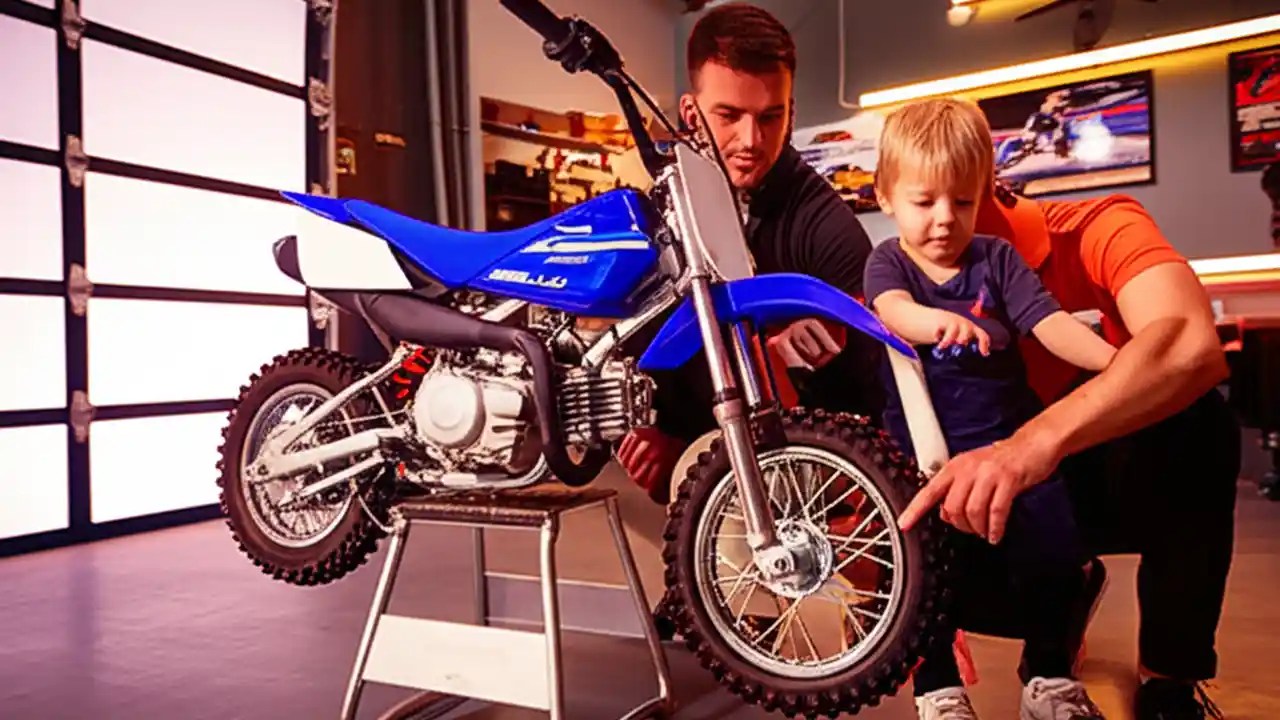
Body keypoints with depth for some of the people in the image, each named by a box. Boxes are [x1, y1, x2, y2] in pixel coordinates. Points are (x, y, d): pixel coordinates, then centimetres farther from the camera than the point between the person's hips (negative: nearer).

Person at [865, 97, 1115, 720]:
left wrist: (1111, 358, -24)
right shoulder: (888, 261, 2)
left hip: (1010, 441, 2)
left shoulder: (996, 258, 7)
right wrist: (932, 320, -45)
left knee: (1055, 544, -12)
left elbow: (1047, 322, -5)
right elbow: (891, 308, -21)